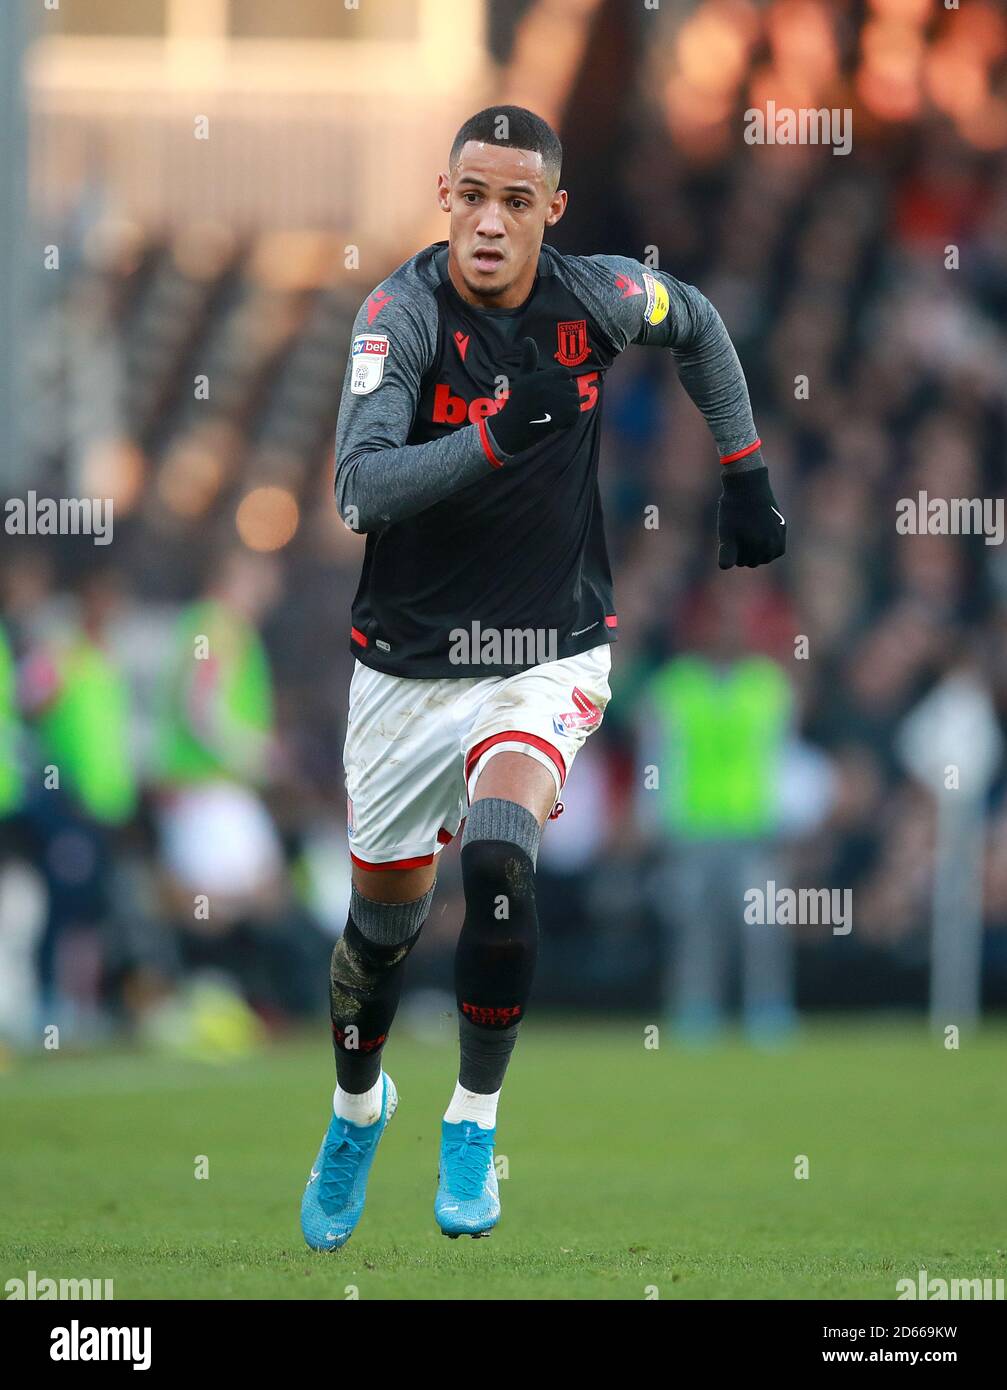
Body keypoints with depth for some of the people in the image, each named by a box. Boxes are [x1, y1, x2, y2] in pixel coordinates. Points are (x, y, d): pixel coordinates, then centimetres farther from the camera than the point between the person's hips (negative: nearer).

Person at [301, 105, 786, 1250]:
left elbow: (699, 327, 16)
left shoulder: (596, 297, -9)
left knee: (498, 853, -27)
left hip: (550, 657, 0)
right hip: (409, 665, 0)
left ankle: (474, 1118, -8)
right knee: (386, 916, 13)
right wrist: (495, 439, -41)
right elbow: (358, 491, -30)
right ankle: (357, 1104, 45)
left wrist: (745, 479, 13)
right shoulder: (404, 312, -18)